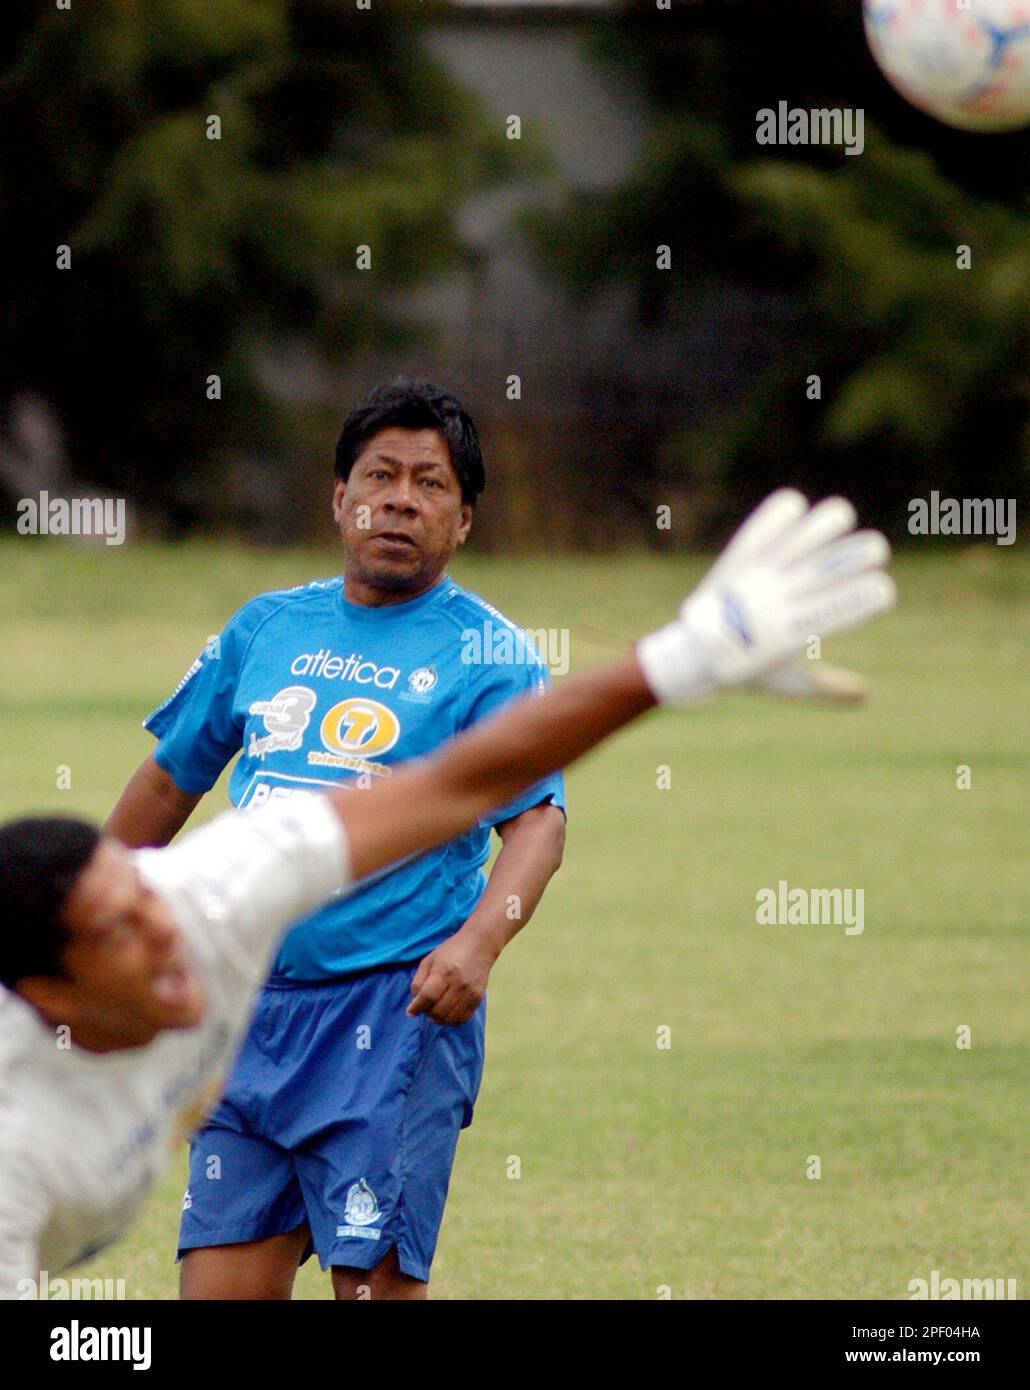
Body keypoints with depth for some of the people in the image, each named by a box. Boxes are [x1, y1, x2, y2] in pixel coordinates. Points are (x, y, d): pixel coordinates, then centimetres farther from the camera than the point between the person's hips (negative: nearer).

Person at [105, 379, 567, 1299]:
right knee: (221, 1283, 0)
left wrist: (479, 940, -29)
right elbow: (170, 781, 25)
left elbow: (539, 817, -11)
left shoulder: (487, 654, -1)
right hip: (250, 1009, 5)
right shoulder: (267, 630, 14)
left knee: (376, 1279, -12)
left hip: (398, 1014, -5)